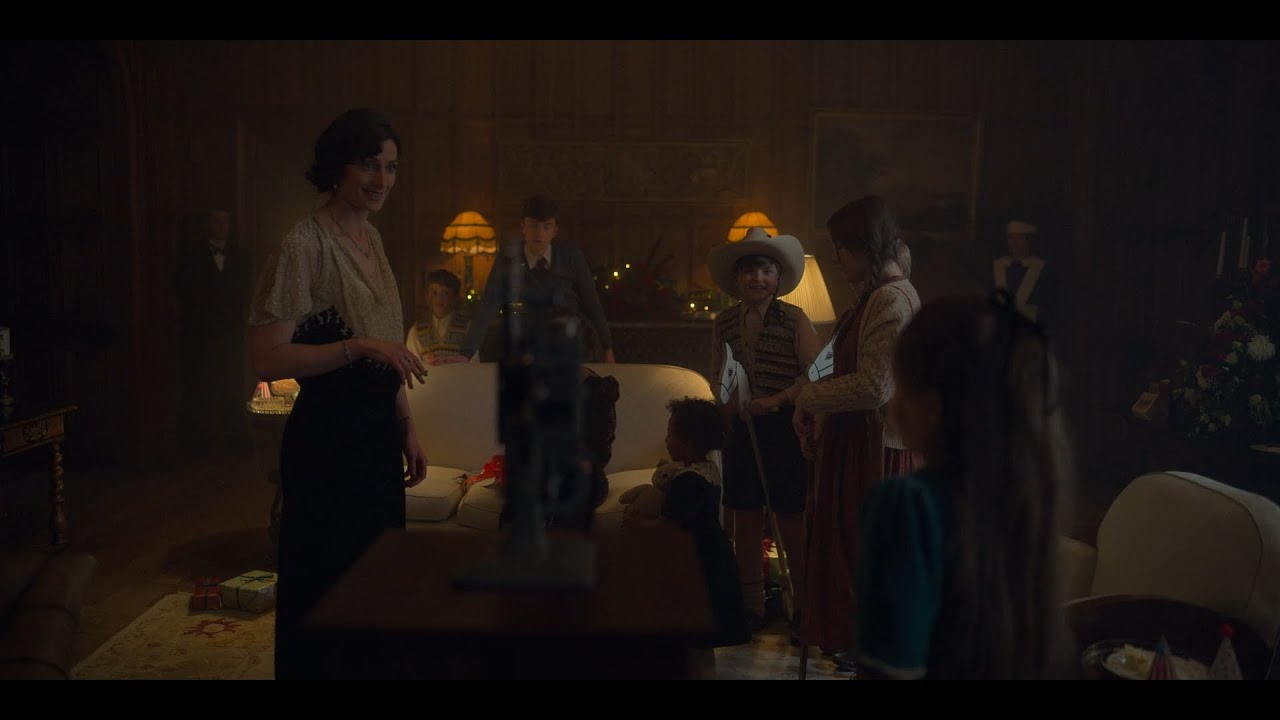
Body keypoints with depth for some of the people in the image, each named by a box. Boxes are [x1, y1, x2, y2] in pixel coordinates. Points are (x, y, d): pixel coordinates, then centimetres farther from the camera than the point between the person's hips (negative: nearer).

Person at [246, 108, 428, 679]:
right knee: (326, 588, 5)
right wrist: (360, 345, -28)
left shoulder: (370, 237, 9)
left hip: (377, 430, 8)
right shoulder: (303, 245, -15)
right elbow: (267, 359, -20)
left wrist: (407, 431, 15)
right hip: (329, 436, -8)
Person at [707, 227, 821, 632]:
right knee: (745, 518, 9)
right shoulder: (723, 325, 6)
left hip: (784, 428, -4)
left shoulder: (794, 319, -6)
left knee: (791, 520, 2)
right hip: (741, 430, 4)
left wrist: (776, 400, -21)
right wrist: (728, 402, -4)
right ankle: (751, 605, 22)